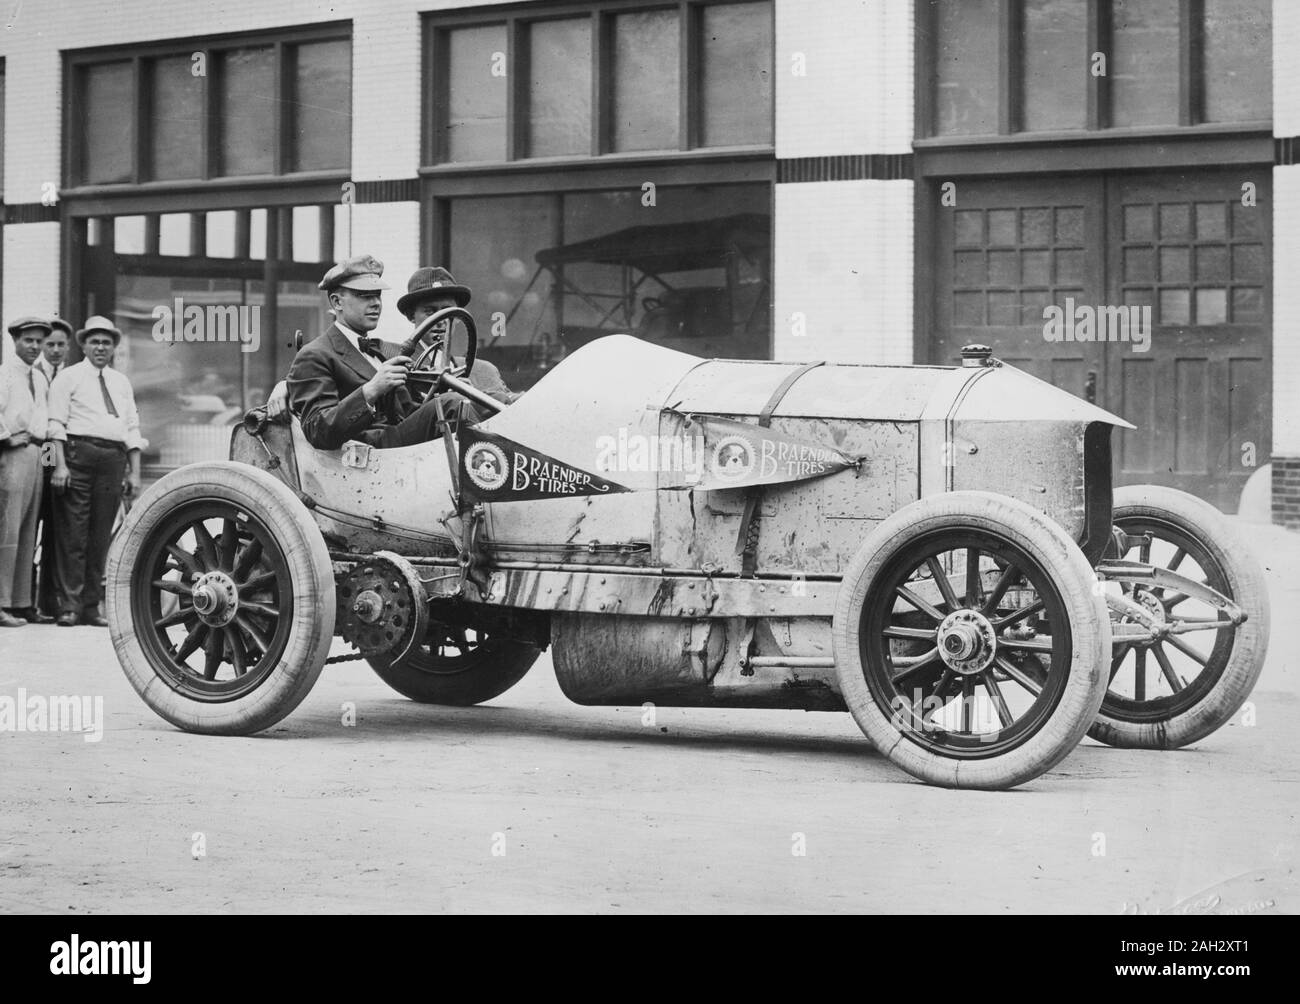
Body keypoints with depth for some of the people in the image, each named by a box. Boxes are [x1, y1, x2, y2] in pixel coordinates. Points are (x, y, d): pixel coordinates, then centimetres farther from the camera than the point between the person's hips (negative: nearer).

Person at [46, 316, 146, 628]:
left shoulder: (121, 382, 21)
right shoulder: (69, 377, 6)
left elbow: (132, 429, 18)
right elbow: (56, 423, -2)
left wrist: (134, 471, 10)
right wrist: (60, 464, -13)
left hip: (114, 460, 5)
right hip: (78, 454, -5)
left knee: (101, 537, 5)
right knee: (73, 533, -7)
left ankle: (91, 607, 9)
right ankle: (69, 606, -7)